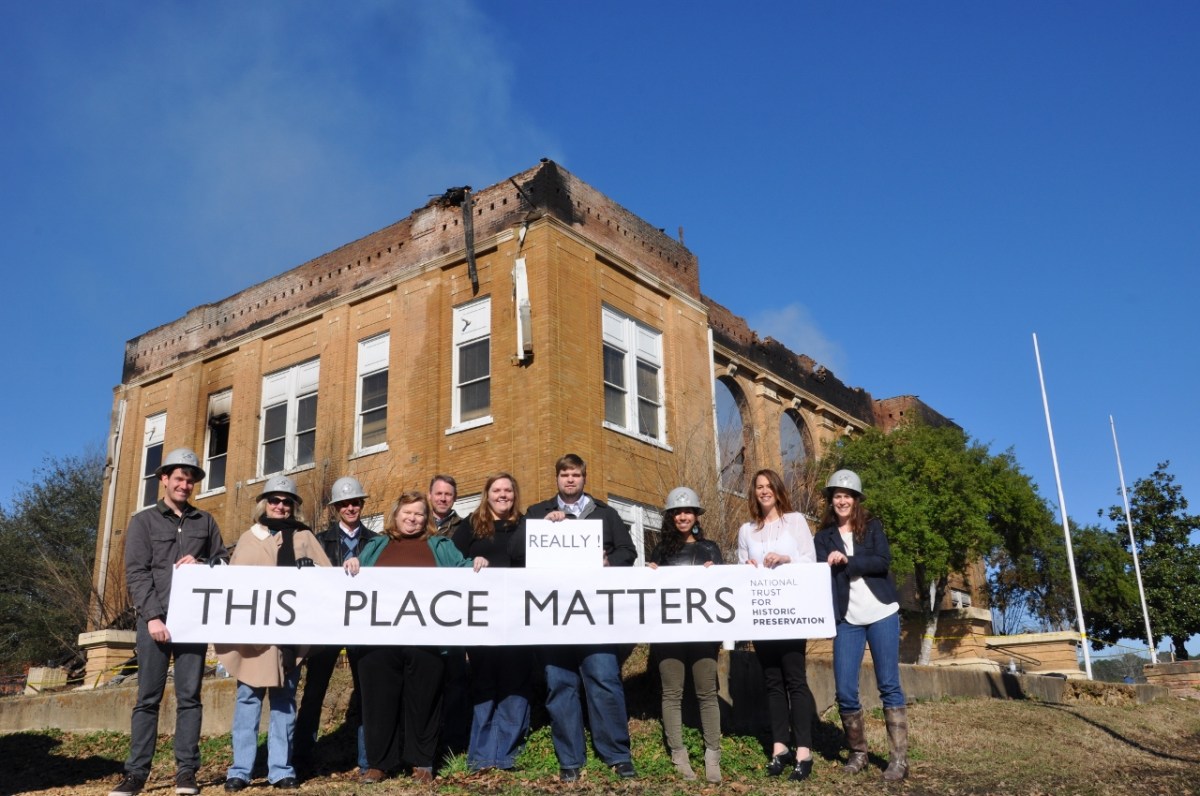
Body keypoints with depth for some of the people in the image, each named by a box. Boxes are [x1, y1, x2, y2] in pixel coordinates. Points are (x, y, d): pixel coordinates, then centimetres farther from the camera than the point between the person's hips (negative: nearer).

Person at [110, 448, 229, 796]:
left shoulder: (205, 521, 14)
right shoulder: (144, 521, 6)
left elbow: (223, 562, 15)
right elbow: (136, 573, -2)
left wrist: (201, 564, -8)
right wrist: (152, 616, -12)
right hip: (155, 618, -2)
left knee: (189, 696, 2)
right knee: (148, 697, 1)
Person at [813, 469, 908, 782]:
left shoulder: (872, 526, 5)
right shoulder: (824, 537, 9)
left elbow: (883, 562, -9)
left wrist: (847, 561, -17)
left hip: (882, 614, -1)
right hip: (847, 620, 2)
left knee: (889, 685, -2)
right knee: (845, 691, -1)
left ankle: (899, 758, 4)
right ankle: (858, 752, 17)